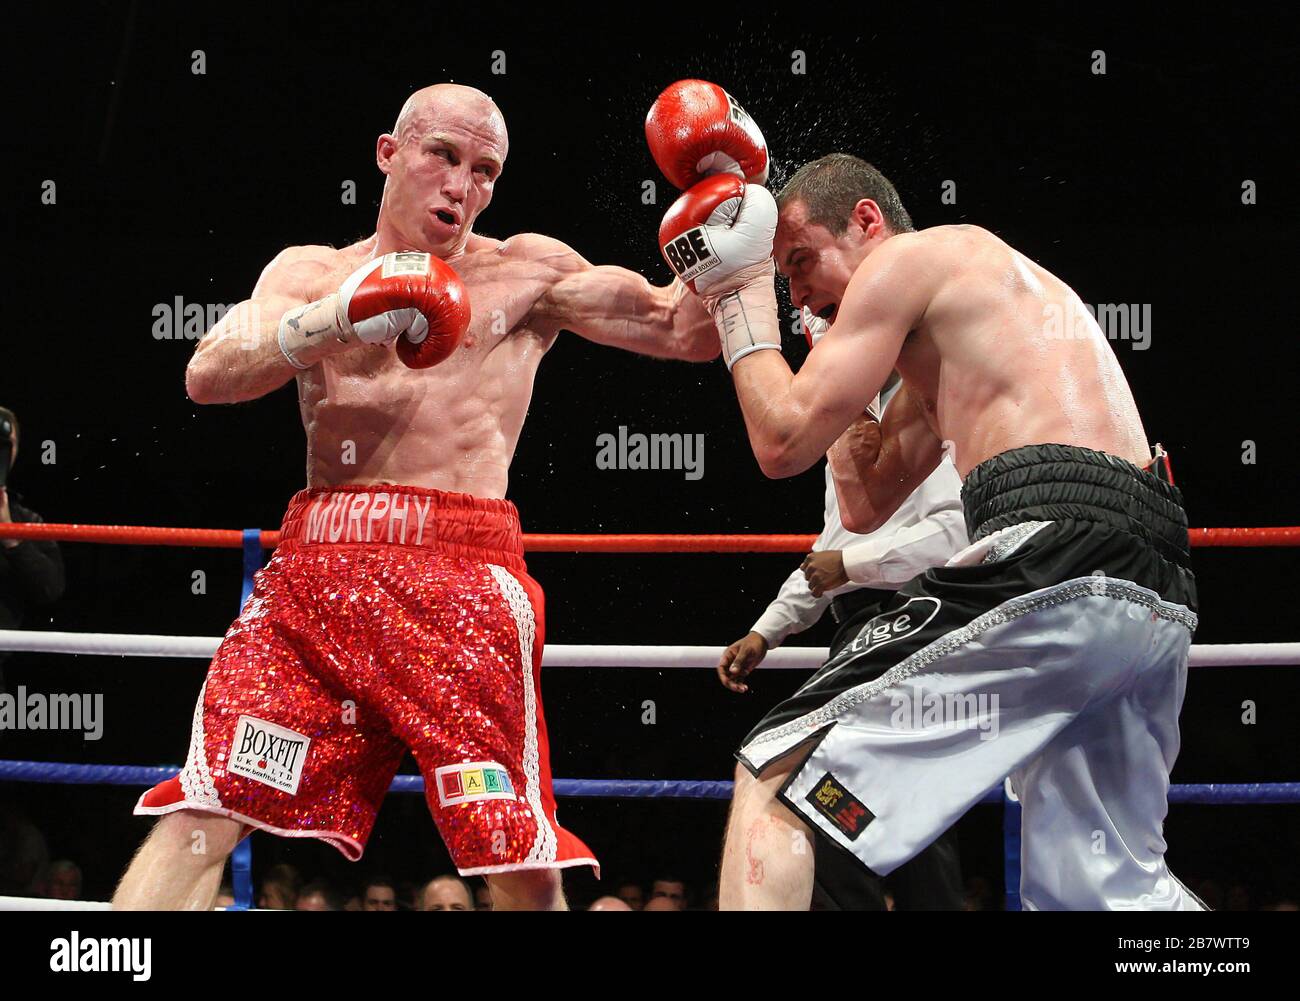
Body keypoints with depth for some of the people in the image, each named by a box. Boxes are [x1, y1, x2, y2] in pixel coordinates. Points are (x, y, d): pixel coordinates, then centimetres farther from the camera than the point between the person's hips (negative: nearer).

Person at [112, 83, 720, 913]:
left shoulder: (527, 273, 15)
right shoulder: (311, 273, 19)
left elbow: (687, 332, 14)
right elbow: (208, 375, 3)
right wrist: (334, 321, -12)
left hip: (458, 572, -1)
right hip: (316, 565, 2)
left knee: (522, 863, -9)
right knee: (201, 814, -13)